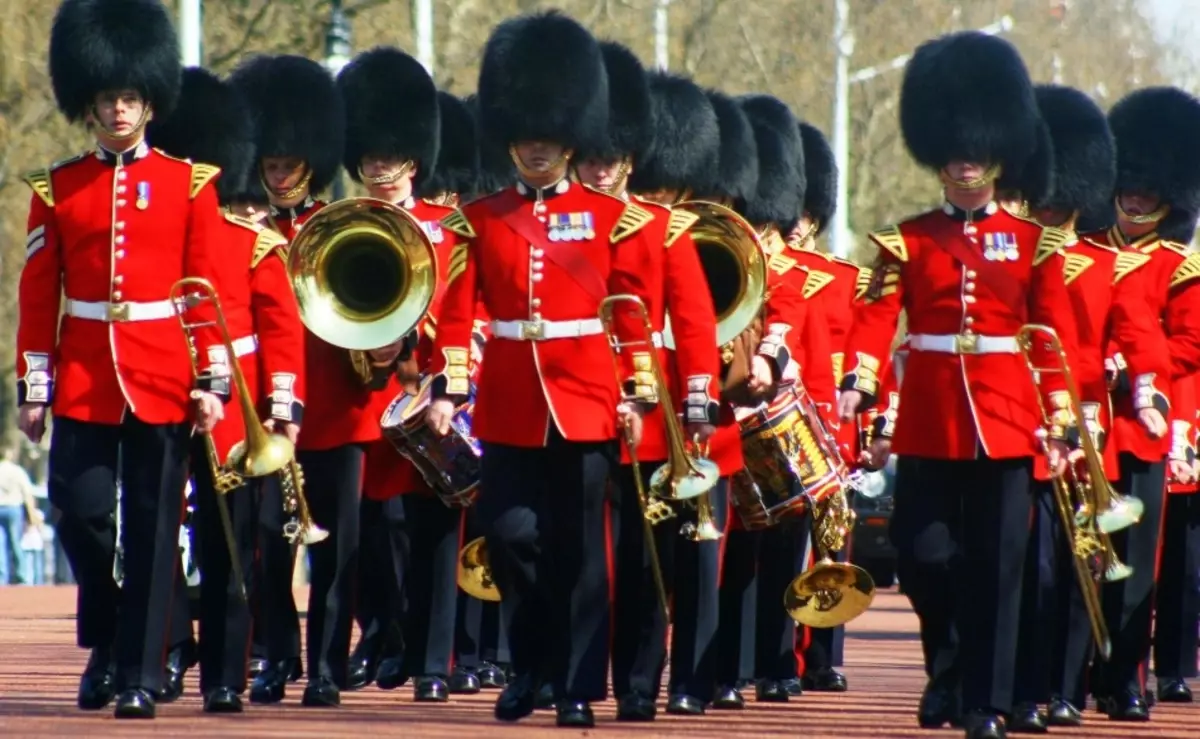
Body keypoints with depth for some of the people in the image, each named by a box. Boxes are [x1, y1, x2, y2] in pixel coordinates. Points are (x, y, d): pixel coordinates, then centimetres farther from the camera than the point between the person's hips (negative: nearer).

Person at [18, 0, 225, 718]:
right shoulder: (57, 189, 6)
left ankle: (141, 675, 5)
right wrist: (33, 386, 1)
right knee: (82, 513, -5)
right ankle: (105, 640, 19)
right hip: (83, 381, 1)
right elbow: (38, 295, 6)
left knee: (152, 531, 0)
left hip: (162, 382, -1)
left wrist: (211, 383, -3)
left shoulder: (190, 185, 4)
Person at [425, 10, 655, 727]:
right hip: (508, 407, 1)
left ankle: (578, 683, 7)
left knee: (578, 548, 1)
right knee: (511, 535, -3)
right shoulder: (480, 220, 7)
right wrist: (447, 388, -6)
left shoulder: (611, 217, 4)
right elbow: (458, 311, 3)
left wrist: (636, 395, -3)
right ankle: (532, 662, 17)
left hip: (585, 402, -1)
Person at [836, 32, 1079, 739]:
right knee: (923, 555, -2)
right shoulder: (908, 242, 6)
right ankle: (947, 663, 24)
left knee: (996, 565, -1)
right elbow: (876, 315, -7)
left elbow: (1058, 334, 3)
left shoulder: (1034, 243, 6)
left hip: (1005, 417, -1)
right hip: (929, 419, 1)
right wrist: (858, 382, -24)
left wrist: (1060, 419, -4)